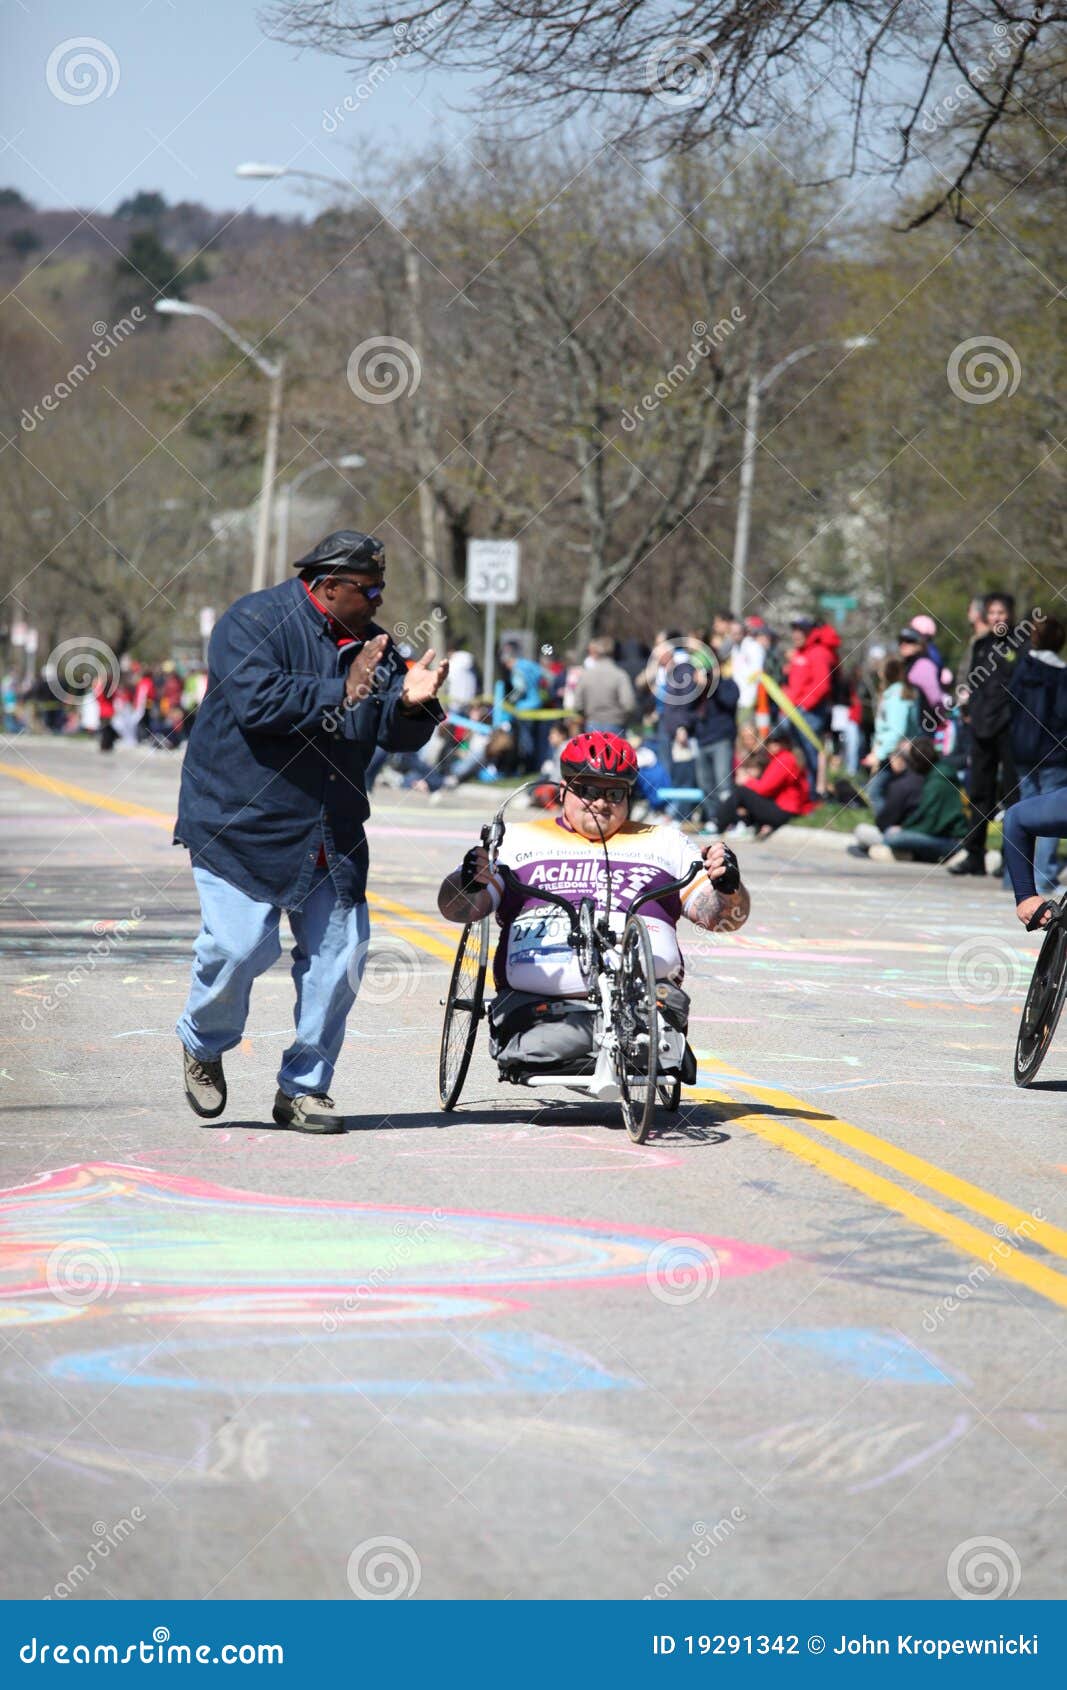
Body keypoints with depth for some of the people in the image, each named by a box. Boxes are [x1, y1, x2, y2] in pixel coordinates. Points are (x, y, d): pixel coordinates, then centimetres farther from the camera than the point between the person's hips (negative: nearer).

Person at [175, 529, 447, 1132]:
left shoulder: (371, 643, 10)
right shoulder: (253, 623, -10)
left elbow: (398, 736, 6)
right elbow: (256, 703, -26)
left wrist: (411, 703, -16)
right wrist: (340, 695, -25)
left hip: (332, 833, 6)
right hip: (240, 825, -6)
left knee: (341, 954, 0)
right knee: (239, 947, -13)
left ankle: (304, 1088, 13)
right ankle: (203, 1047, 18)